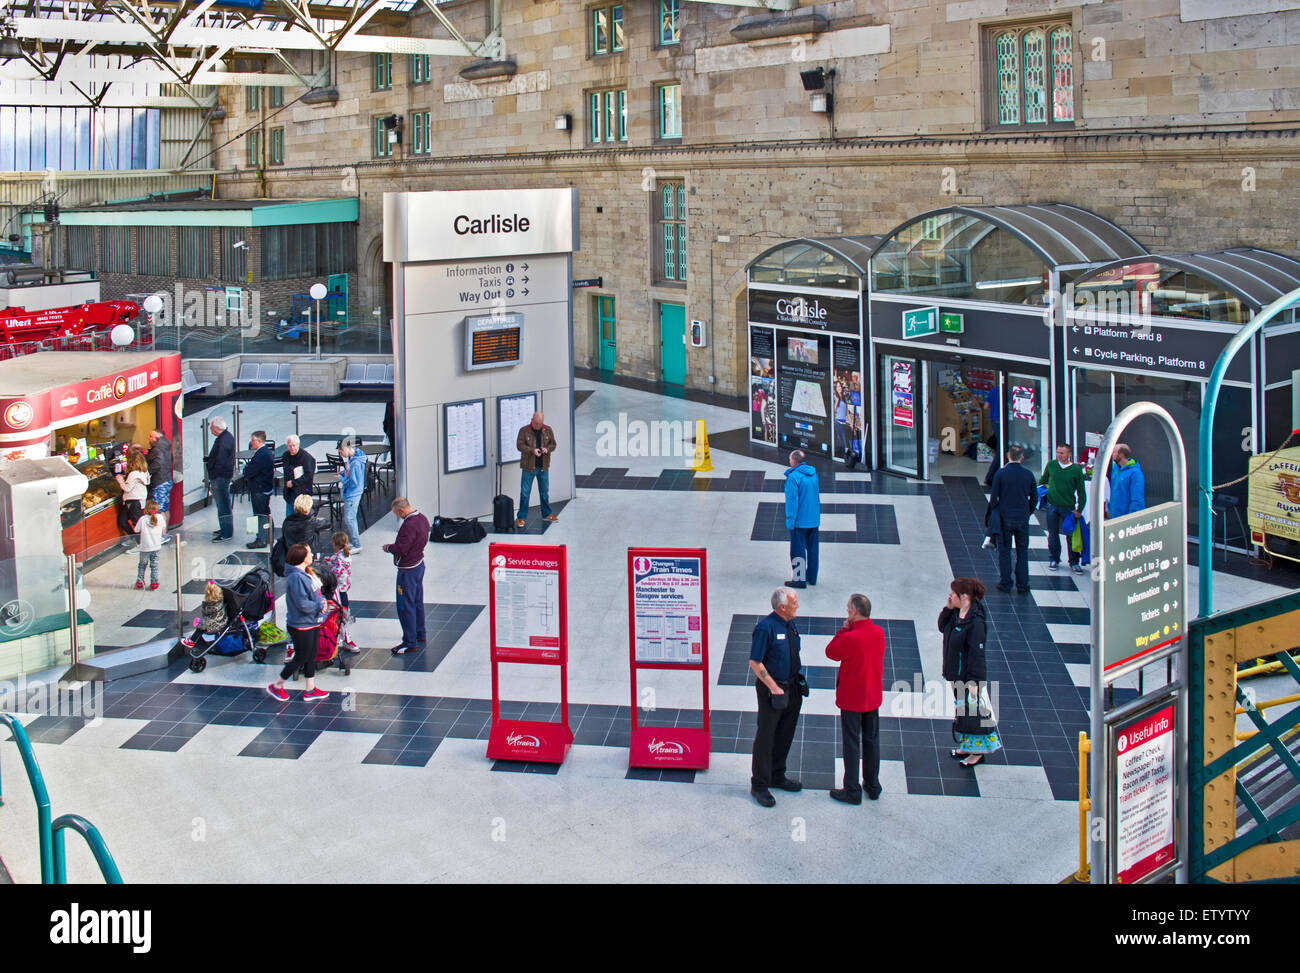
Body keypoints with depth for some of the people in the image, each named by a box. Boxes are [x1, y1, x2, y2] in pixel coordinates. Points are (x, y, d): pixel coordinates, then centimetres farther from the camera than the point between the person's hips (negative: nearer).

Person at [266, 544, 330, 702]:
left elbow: (316, 593, 16)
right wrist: (320, 605, -15)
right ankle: (276, 686, 19)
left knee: (311, 656, 16)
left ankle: (310, 690, 26)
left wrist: (322, 600, -5)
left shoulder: (306, 574, 6)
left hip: (312, 623, 10)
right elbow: (303, 604, -27)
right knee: (301, 658, 3)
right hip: (301, 625, -10)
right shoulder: (296, 577, -25)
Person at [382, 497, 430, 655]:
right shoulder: (422, 518, 4)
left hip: (408, 570, -10)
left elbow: (401, 549, -28)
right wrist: (395, 546, 10)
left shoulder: (409, 525, -27)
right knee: (418, 602, 22)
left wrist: (388, 548, -8)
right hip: (419, 564, 10)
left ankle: (410, 643, 3)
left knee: (405, 606, -2)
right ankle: (420, 634, 35)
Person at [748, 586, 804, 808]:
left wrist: (799, 679, 10)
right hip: (771, 690, -8)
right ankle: (759, 785, 11)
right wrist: (774, 687, -19)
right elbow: (755, 663, -17)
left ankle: (777, 776, 34)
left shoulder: (790, 625, 7)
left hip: (792, 689, 8)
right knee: (765, 737, 1)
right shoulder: (766, 628, -18)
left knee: (785, 735, 18)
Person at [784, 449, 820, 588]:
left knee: (798, 550, 0)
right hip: (814, 519, 8)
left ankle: (799, 579, 2)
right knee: (812, 549, 15)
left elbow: (792, 500, -18)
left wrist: (790, 521, -14)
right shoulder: (813, 473, 8)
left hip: (800, 520, -7)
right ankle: (812, 577, 23)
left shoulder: (793, 477, -17)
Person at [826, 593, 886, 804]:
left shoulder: (850, 638, -26)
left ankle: (852, 791, 11)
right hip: (874, 697, 6)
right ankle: (872, 786, 28)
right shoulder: (879, 632, -4)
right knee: (871, 740, 17)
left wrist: (844, 629, -6)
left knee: (851, 743, 4)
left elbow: (830, 652, -9)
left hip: (852, 699, -6)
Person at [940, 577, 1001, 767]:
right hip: (956, 673, 9)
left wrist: (973, 681, -22)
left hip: (969, 674, -9)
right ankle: (968, 745, 36)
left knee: (972, 710, 5)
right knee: (961, 709, 21)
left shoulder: (976, 622, -26)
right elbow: (942, 627, 15)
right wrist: (947, 608, -3)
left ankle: (978, 750, 20)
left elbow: (976, 653, -24)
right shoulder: (956, 613, -1)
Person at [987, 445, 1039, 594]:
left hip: (1005, 518, -2)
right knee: (1022, 551, 10)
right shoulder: (1028, 475, -2)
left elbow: (993, 497, -7)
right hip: (1023, 519, 2)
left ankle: (1005, 583, 11)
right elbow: (1034, 498, 5)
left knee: (1004, 550, 8)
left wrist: (994, 514, 7)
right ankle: (1022, 585, 12)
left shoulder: (1000, 474, -9)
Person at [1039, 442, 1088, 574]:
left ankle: (1074, 562, 13)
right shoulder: (1051, 465, 1)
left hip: (1068, 507, -2)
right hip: (1052, 505, 2)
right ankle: (1053, 559, 22)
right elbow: (1043, 480, 20)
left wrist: (1079, 510, -6)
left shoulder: (1076, 469, -5)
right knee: (1053, 534, 8)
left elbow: (1081, 491, -1)